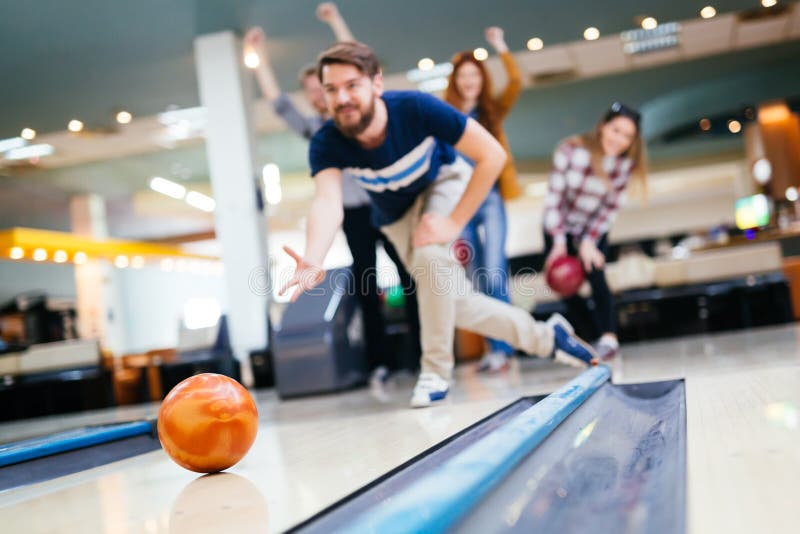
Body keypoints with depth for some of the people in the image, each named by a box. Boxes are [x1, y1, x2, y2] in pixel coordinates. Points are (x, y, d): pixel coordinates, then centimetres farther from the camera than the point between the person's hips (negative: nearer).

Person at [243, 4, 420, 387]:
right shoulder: (312, 128, 11)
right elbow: (277, 103, 4)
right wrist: (260, 57, 0)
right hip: (353, 214, 2)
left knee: (410, 278, -1)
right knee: (365, 287, 1)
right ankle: (379, 363, 5)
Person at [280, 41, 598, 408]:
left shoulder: (415, 108, -37)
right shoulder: (326, 145, -31)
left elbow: (492, 155, -32)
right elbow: (327, 202, -49)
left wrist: (454, 222, -34)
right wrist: (314, 260, -69)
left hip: (442, 181, -3)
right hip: (395, 213, 3)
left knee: (429, 254, -31)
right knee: (455, 300, 1)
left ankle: (436, 371, -13)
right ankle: (545, 337, 22)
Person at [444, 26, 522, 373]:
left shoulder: (492, 110, 11)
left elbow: (516, 83, -3)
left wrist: (501, 49, -11)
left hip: (490, 197, 0)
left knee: (494, 273, -11)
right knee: (476, 278, 5)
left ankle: (502, 347, -8)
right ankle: (493, 346, 14)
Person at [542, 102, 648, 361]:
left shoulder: (626, 163, -16)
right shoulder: (570, 149, -25)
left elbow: (611, 207, -11)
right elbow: (554, 195, -22)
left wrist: (590, 241, -20)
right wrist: (558, 241, -24)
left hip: (595, 230, 1)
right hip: (560, 227, 0)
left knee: (595, 275, -21)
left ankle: (609, 338, -21)